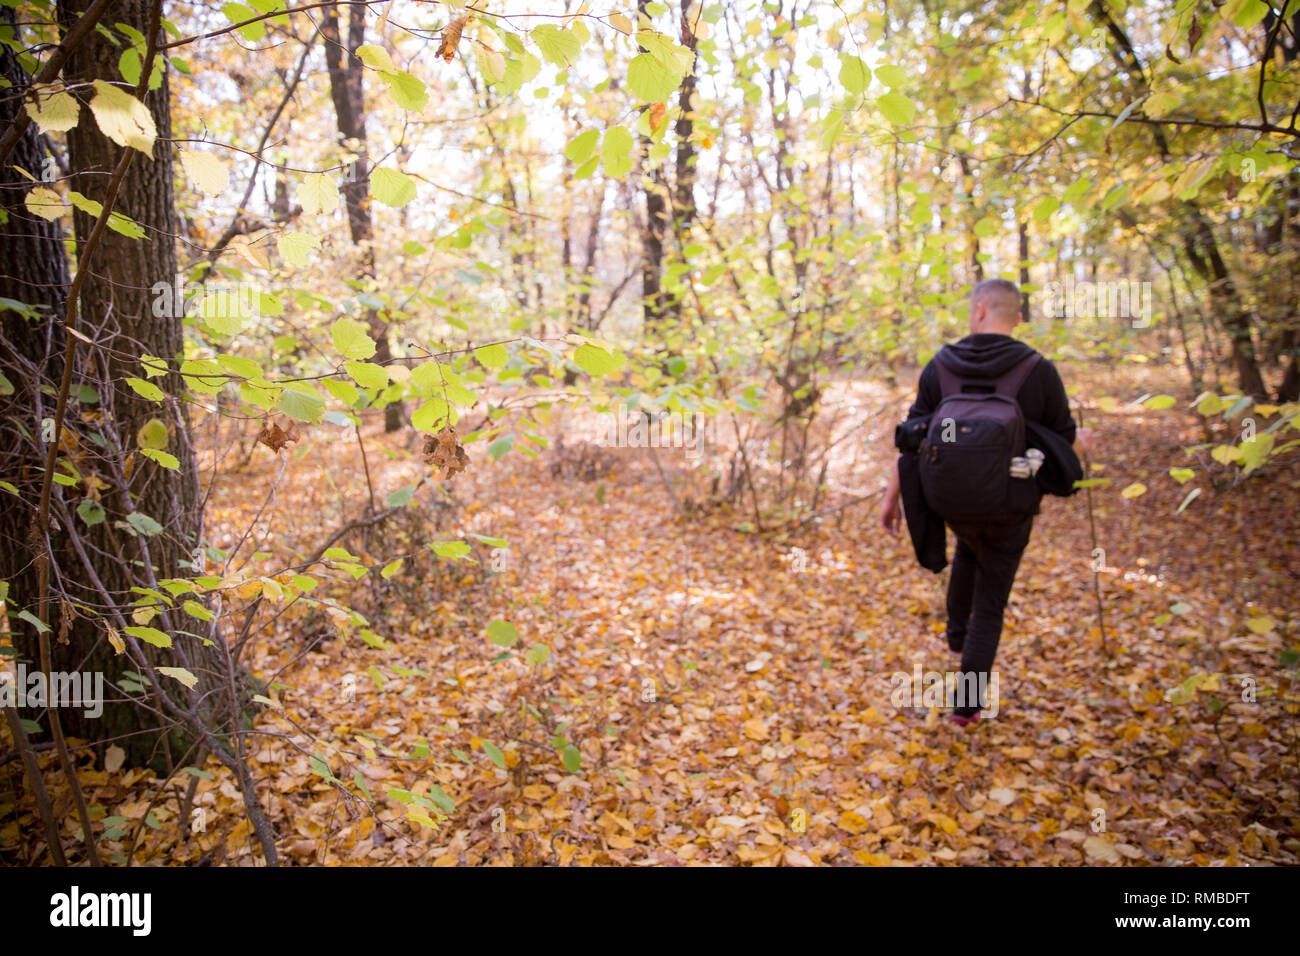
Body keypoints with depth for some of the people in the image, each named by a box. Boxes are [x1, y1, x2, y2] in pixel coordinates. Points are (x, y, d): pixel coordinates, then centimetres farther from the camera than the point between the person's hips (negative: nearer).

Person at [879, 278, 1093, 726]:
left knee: (970, 546, 38)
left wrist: (891, 497, 1)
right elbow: (1062, 440, -5)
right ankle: (966, 704, 15)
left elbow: (913, 437, -8)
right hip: (1010, 507, -2)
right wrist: (1081, 442, 20)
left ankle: (957, 629, 48)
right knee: (990, 604, 14)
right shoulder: (1039, 371, -14)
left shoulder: (941, 366, -9)